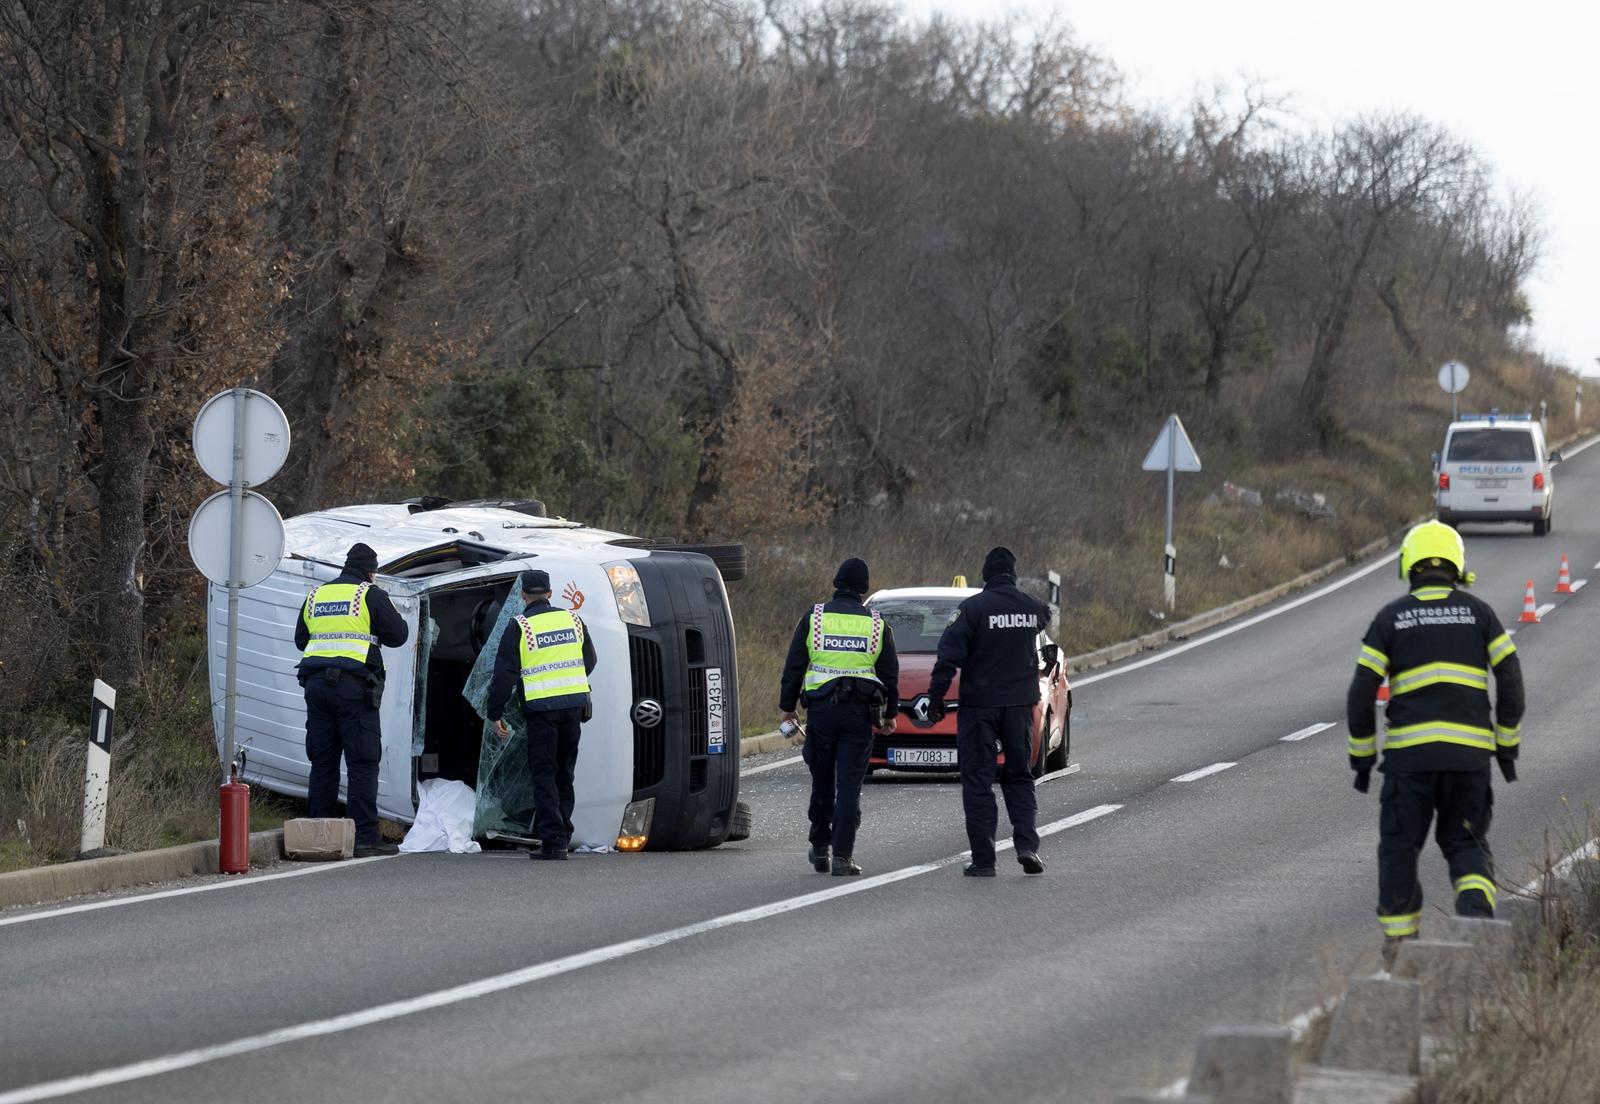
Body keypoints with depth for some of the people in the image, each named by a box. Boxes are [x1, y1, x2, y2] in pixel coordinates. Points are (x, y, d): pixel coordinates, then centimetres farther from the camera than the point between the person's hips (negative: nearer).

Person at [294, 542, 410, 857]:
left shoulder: (316, 595, 16)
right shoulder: (371, 595, -1)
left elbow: (300, 640, 24)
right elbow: (397, 635, 0)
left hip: (316, 685, 5)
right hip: (353, 686, -5)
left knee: (322, 762, 8)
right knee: (363, 763, -4)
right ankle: (365, 837, -10)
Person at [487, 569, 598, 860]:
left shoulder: (519, 627, -5)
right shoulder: (572, 619, 9)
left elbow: (505, 673, -6)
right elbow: (589, 661, 19)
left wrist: (496, 713, 0)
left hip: (541, 708, -4)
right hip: (575, 704, 4)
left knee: (543, 774, 0)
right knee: (564, 773, 14)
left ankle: (552, 840, -7)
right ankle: (562, 834, 16)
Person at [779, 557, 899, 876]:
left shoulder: (814, 618, 1)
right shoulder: (876, 624, 5)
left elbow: (794, 667, 3)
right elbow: (890, 674, 9)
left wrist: (787, 706, 11)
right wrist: (890, 714, 19)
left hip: (821, 707, 0)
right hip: (859, 712, 0)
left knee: (822, 781, 13)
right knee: (850, 784, -1)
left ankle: (819, 848, 19)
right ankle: (842, 855, -6)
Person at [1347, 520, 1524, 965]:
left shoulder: (1390, 618, 4)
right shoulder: (1478, 613, 7)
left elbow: (1362, 693, 0)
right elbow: (1510, 680, 3)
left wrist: (1362, 757, 9)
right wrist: (1507, 745, 11)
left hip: (1410, 752, -1)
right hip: (1470, 751, 1)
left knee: (1400, 846, 10)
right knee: (1465, 842, 12)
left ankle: (1398, 943, 9)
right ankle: (1476, 904, -18)